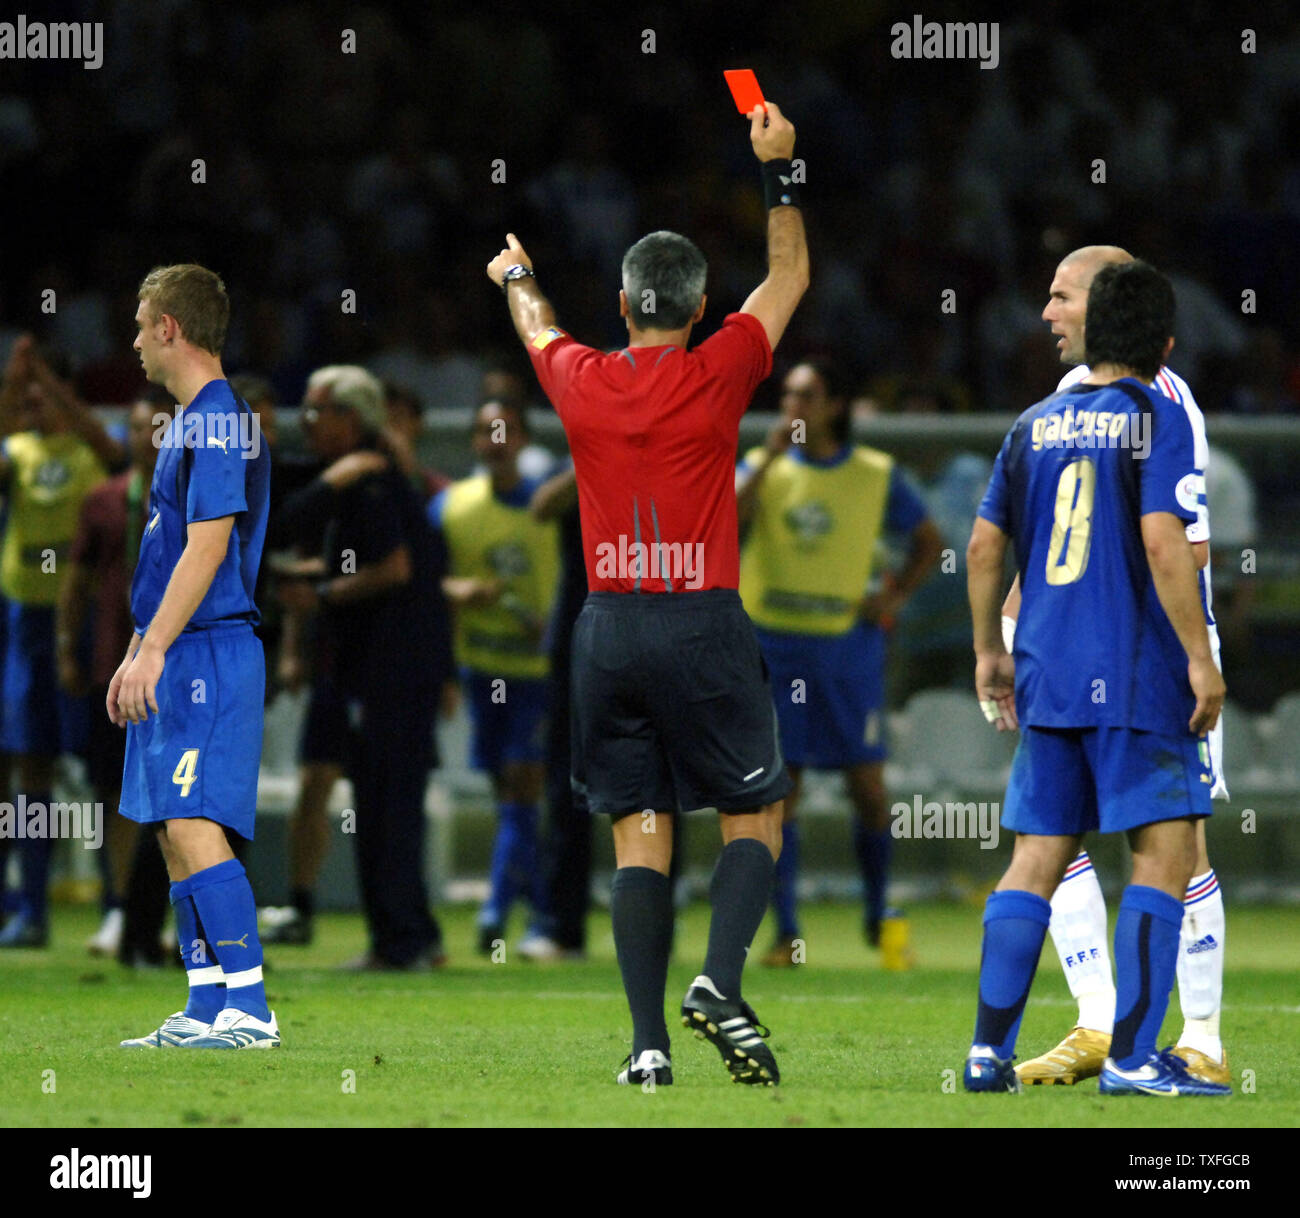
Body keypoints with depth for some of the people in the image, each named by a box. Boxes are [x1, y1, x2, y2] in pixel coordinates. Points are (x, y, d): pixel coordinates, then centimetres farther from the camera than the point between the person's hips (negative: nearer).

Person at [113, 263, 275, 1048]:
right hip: (179, 660, 10)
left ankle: (249, 1008, -17)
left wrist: (153, 651, -22)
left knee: (194, 827, -15)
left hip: (209, 655, -10)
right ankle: (208, 1011, 11)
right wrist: (139, 653, 24)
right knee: (176, 833, 9)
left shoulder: (220, 421, -13)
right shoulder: (191, 423, 18)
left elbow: (208, 547, -20)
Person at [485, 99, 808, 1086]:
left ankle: (649, 1042, -5)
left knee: (639, 835, 3)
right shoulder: (717, 377, -5)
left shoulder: (582, 382, 3)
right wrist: (779, 167, 15)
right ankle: (721, 980, -13)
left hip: (610, 627, 3)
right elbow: (789, 277, 10)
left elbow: (538, 327, 28)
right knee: (756, 815, 9)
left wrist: (518, 276, 49)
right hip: (704, 628, -3)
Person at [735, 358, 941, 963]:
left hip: (848, 642, 0)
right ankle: (785, 931, 2)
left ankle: (878, 916, 19)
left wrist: (894, 598, 1)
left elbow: (928, 541, 15)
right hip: (774, 645, 0)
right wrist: (770, 457, -18)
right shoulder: (764, 465, 4)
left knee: (868, 786, 0)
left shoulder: (877, 474, 4)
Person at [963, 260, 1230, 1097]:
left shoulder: (1036, 426, 12)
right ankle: (1133, 1057, -9)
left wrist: (990, 651, 25)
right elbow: (1162, 539, -15)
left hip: (1046, 679, 6)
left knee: (1037, 860, 10)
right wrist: (1200, 657, -12)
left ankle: (990, 1052, 6)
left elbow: (985, 544, 13)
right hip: (1139, 677, -6)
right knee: (1164, 854, -2)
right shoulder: (1157, 417, -5)